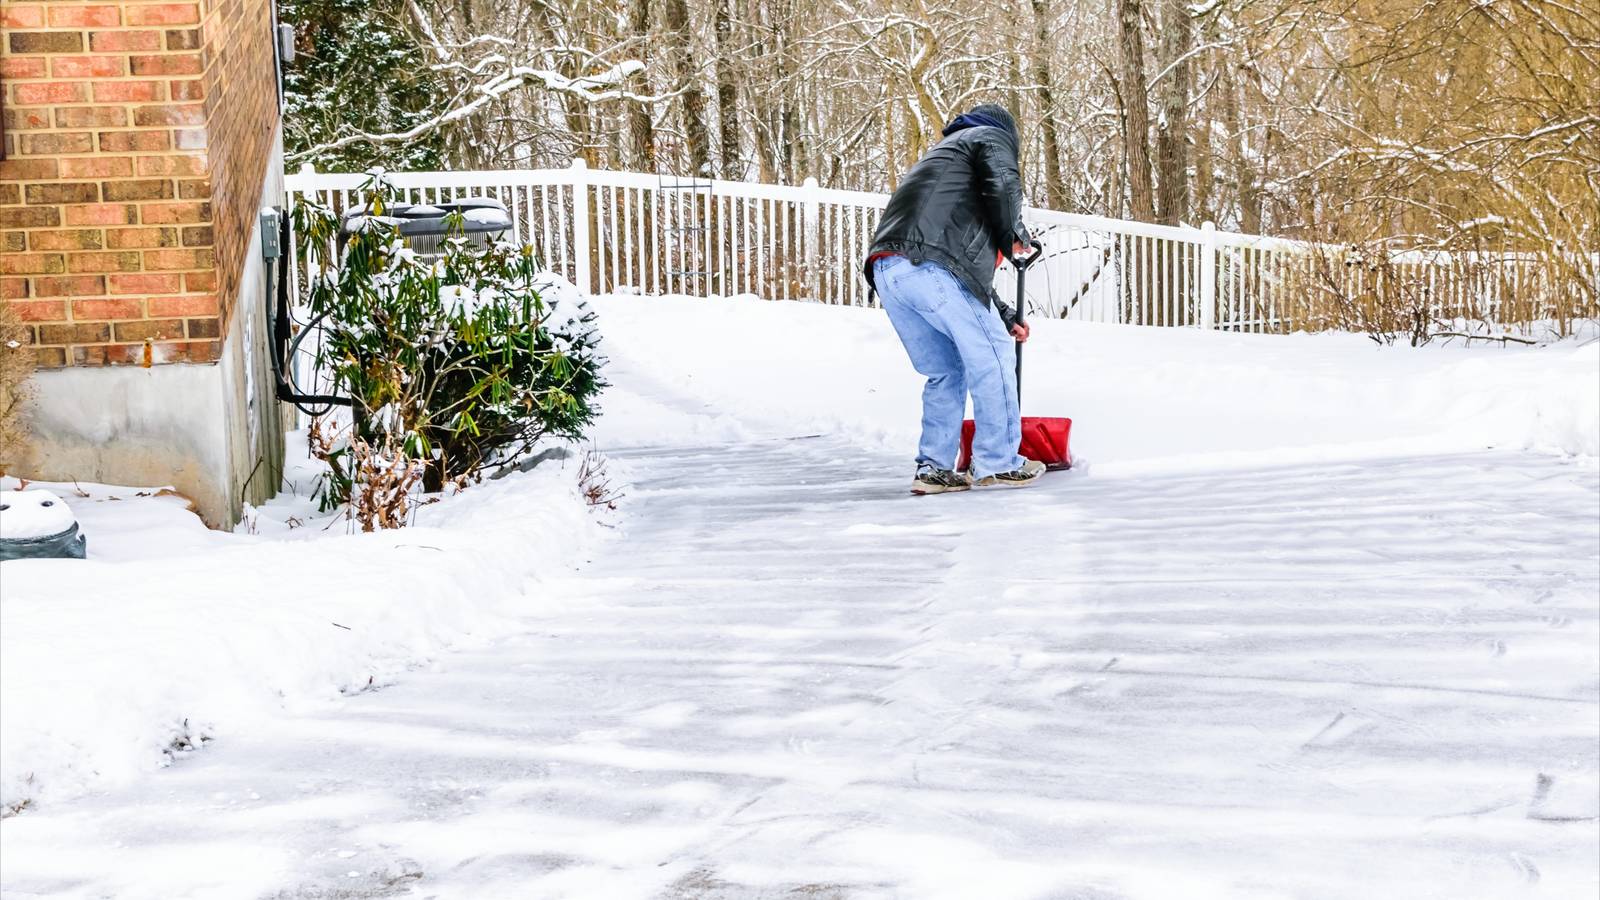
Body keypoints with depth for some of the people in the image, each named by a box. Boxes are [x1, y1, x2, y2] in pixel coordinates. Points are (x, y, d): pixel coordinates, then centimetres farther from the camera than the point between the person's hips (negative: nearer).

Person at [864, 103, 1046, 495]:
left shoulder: (940, 154, 41)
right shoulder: (990, 138, 18)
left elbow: (969, 260, 39)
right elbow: (1003, 184, -7)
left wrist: (1004, 316, 37)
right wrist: (1014, 236, 12)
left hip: (887, 271, 8)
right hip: (929, 266, -8)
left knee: (946, 370, 17)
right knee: (991, 357, 3)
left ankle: (933, 469, 14)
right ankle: (997, 463, 6)